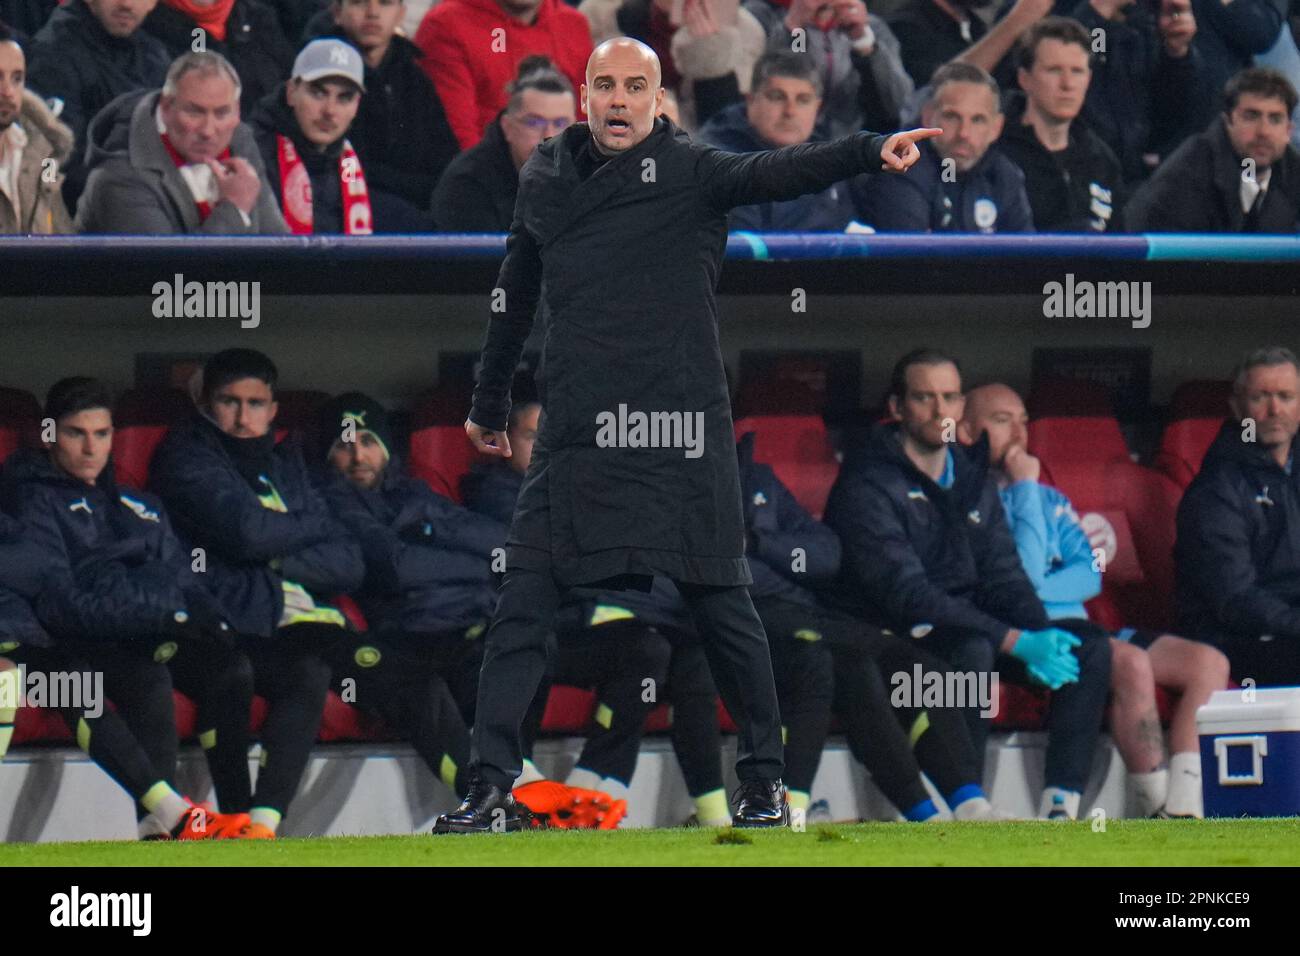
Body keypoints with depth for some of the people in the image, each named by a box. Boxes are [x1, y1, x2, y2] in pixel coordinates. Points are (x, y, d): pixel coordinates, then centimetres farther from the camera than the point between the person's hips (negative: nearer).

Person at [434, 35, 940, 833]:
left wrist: (870, 151, -32)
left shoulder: (689, 170, 3)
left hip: (683, 434, -3)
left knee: (722, 607, 2)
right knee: (523, 604, -2)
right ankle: (491, 783, 2)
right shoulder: (545, 178, 14)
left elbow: (773, 174, -14)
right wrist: (490, 403, 32)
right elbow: (516, 297, 26)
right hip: (576, 435, 3)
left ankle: (765, 780, 14)